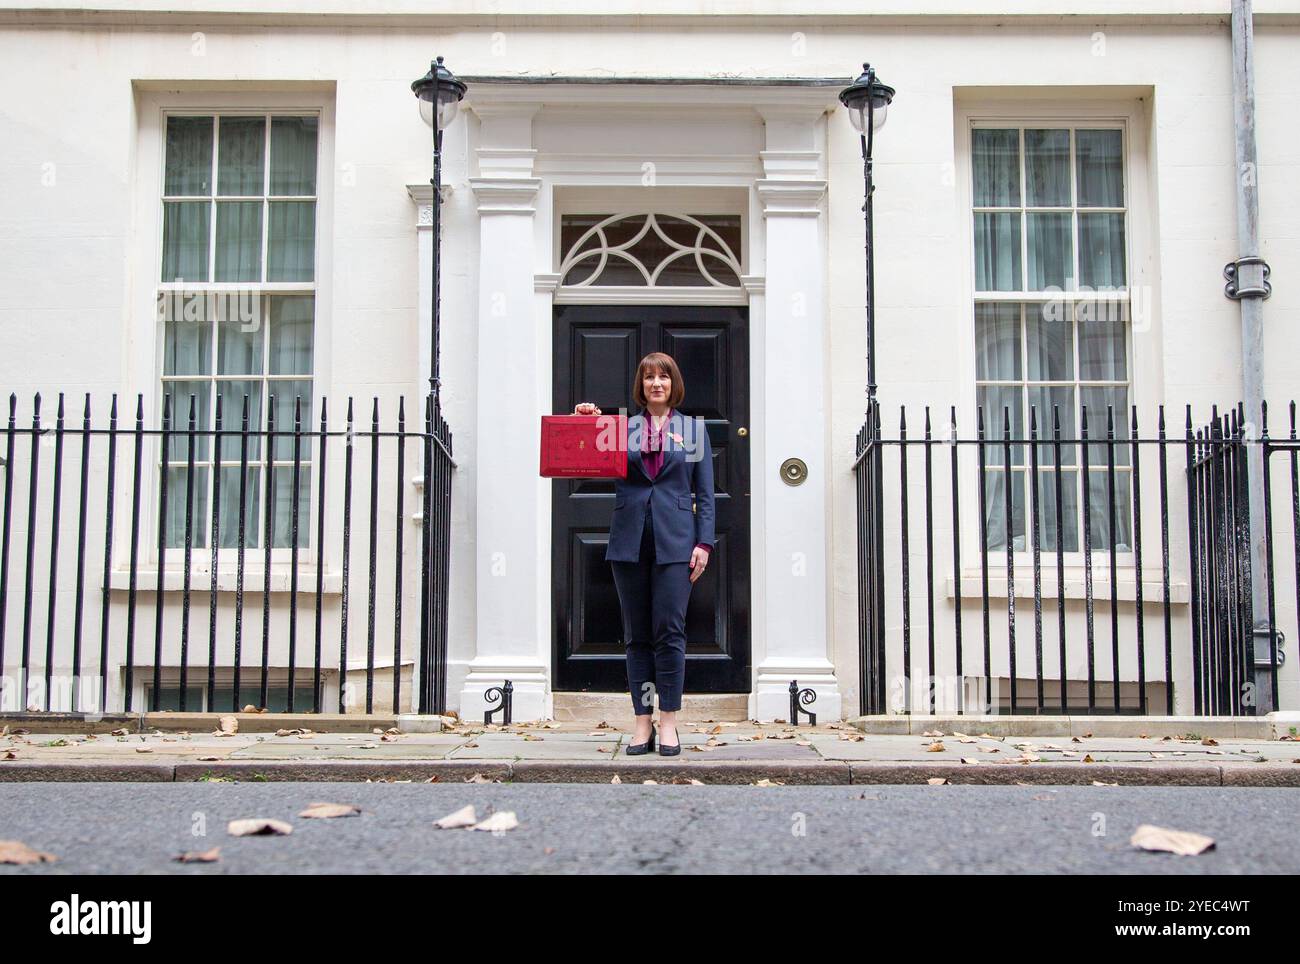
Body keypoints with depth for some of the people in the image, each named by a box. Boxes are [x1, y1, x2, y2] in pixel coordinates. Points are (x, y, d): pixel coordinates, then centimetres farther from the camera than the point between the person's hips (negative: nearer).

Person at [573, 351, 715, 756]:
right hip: (629, 540, 2)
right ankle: (642, 723, 10)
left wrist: (704, 541, -2)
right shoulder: (622, 427, 12)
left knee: (669, 632, -6)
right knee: (637, 635, 5)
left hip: (675, 540, -1)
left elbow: (705, 492, 8)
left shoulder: (694, 428, 11)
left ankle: (668, 721, 2)